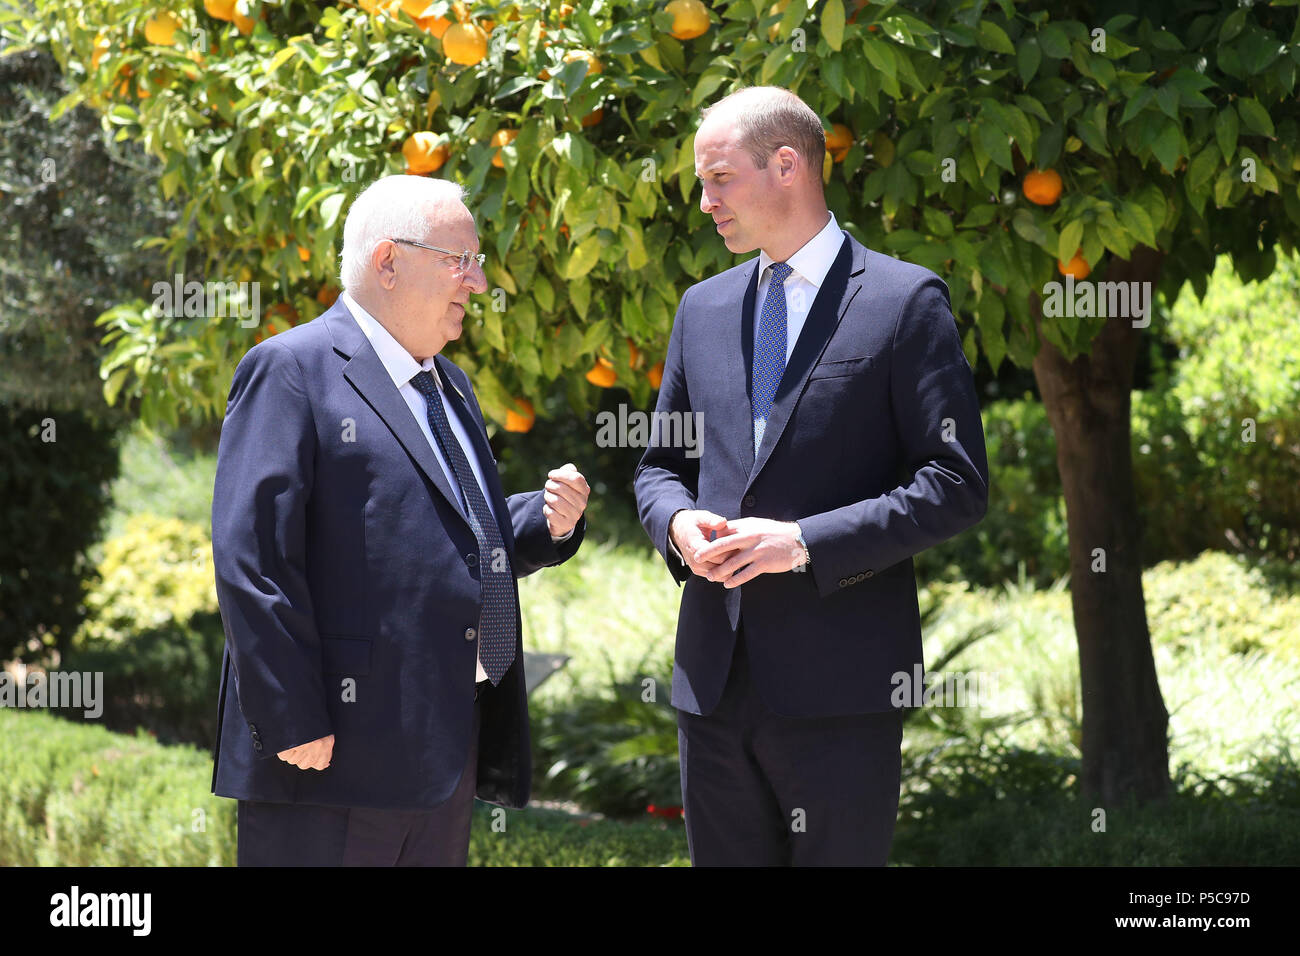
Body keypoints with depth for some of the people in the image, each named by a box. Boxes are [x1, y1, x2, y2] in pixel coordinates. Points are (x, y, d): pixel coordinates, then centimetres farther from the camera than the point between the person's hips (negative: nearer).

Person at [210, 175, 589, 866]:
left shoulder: (448, 385, 21)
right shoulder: (291, 372, -7)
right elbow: (251, 560, -15)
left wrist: (548, 523, 6)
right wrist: (294, 724, -21)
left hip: (447, 751, 9)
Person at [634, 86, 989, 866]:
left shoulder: (904, 301, -3)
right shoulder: (704, 308, 15)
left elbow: (957, 484, -8)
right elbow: (660, 464, 22)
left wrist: (806, 542, -16)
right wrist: (676, 522, -2)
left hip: (839, 685, -5)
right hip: (714, 680, 6)